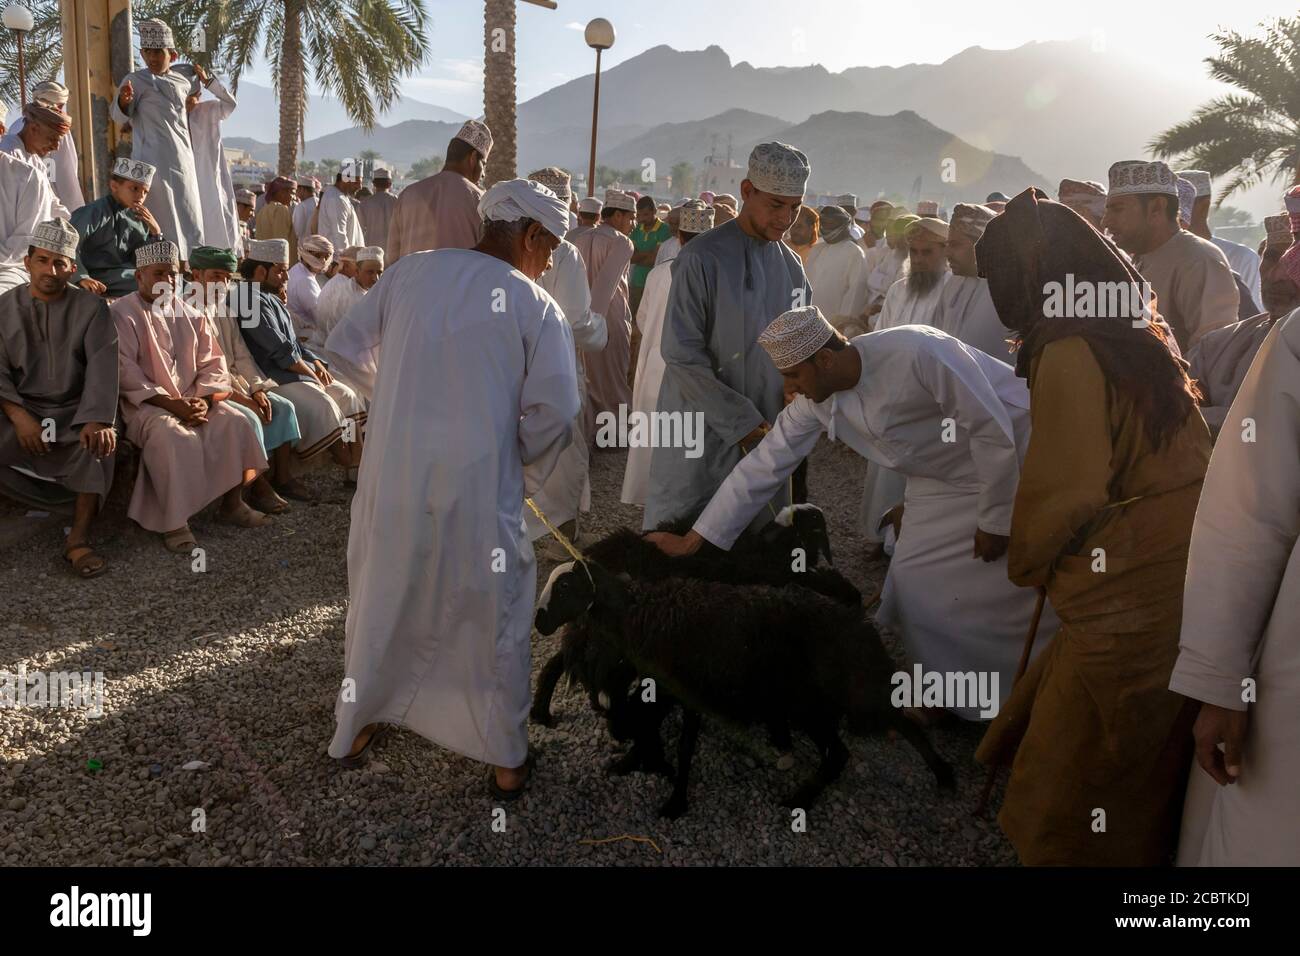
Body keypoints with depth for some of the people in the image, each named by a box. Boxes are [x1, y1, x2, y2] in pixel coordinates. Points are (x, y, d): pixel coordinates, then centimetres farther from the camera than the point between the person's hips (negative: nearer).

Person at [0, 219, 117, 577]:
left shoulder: (91, 308, 2)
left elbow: (102, 366, -13)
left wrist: (97, 419, -30)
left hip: (73, 411, -2)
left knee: (99, 440, -33)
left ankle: (78, 539, -28)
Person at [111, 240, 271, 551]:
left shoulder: (189, 314, 13)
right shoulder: (122, 313, -4)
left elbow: (212, 362, 10)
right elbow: (124, 372, -13)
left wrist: (204, 400, -10)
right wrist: (169, 403, -21)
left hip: (192, 400, 5)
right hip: (145, 404, -5)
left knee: (235, 423, -18)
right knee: (176, 438, -34)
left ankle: (232, 504, -6)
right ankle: (174, 522, -26)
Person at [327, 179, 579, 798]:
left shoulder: (409, 272, 4)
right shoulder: (536, 306, -6)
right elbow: (553, 411, -12)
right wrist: (525, 476, 4)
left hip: (394, 479, 3)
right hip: (479, 489, -3)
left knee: (382, 604, 22)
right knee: (492, 619, 13)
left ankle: (354, 731, 39)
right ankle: (507, 762, 24)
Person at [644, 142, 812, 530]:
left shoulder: (791, 266, 8)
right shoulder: (703, 259, -12)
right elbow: (681, 354, -15)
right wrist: (741, 422, -16)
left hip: (766, 435, 6)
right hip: (704, 434, -5)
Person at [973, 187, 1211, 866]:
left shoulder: (1068, 355, -14)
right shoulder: (1140, 341, 12)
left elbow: (1063, 490, -14)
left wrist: (1025, 563, 5)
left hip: (1123, 618, -9)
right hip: (1182, 593, 9)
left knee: (1065, 821, 5)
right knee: (1145, 803, 22)